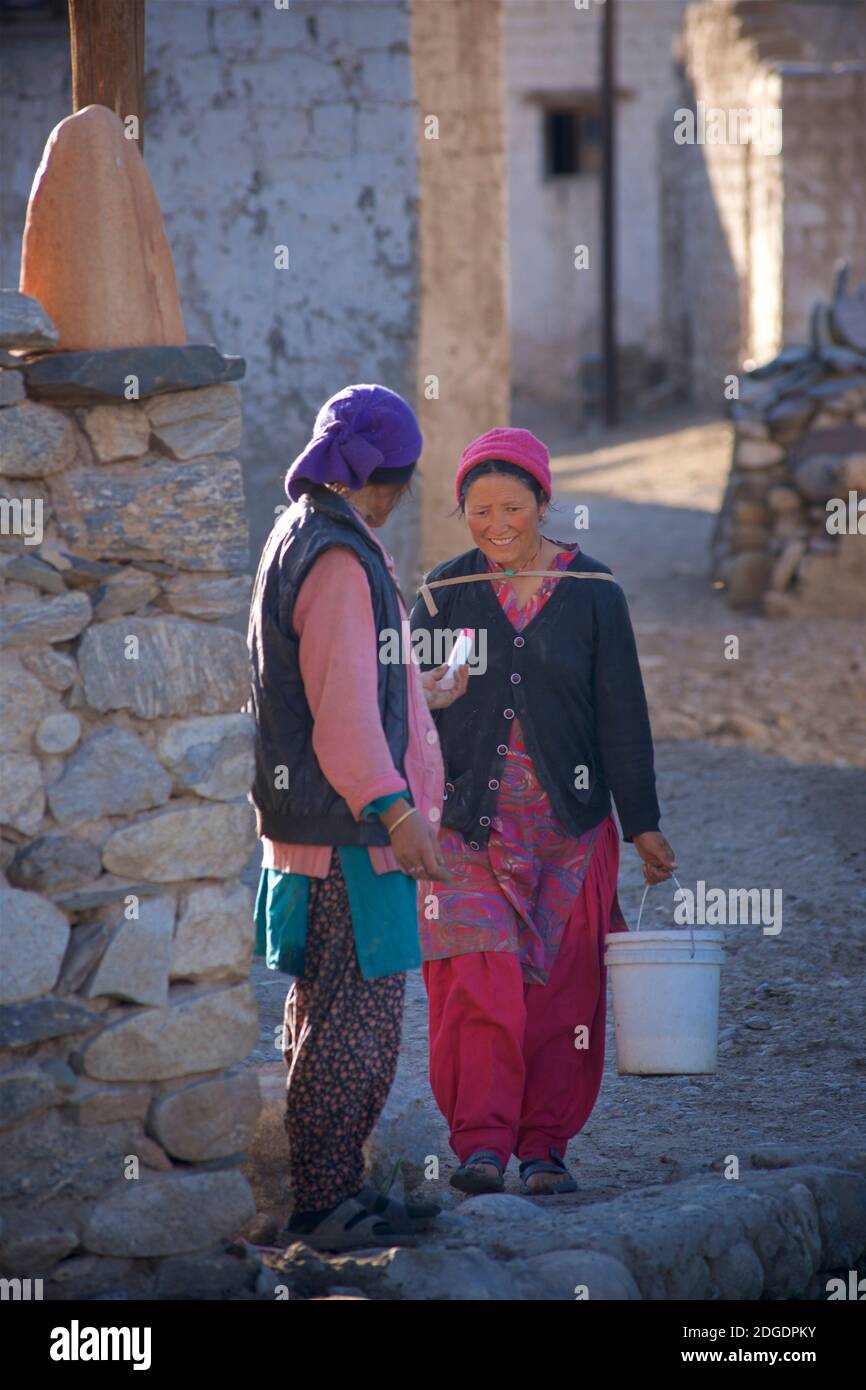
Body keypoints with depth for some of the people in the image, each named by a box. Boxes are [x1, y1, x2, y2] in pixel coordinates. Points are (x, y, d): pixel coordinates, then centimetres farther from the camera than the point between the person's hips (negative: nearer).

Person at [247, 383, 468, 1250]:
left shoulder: (298, 540, 16)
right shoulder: (336, 559, -16)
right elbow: (343, 708, -23)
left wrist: (424, 695, 41)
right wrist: (393, 810, -27)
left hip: (311, 822, 11)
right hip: (347, 824, -11)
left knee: (323, 1010, 15)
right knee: (355, 1017, -7)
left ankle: (328, 1192, 22)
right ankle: (325, 1203, -4)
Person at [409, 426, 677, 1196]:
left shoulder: (593, 594, 2)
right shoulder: (444, 595, 3)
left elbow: (623, 718, 4)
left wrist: (643, 825, 3)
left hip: (568, 824, 1)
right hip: (469, 822, 0)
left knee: (562, 988, 1)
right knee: (477, 980, -12)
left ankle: (545, 1143, 11)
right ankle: (481, 1139, -8)